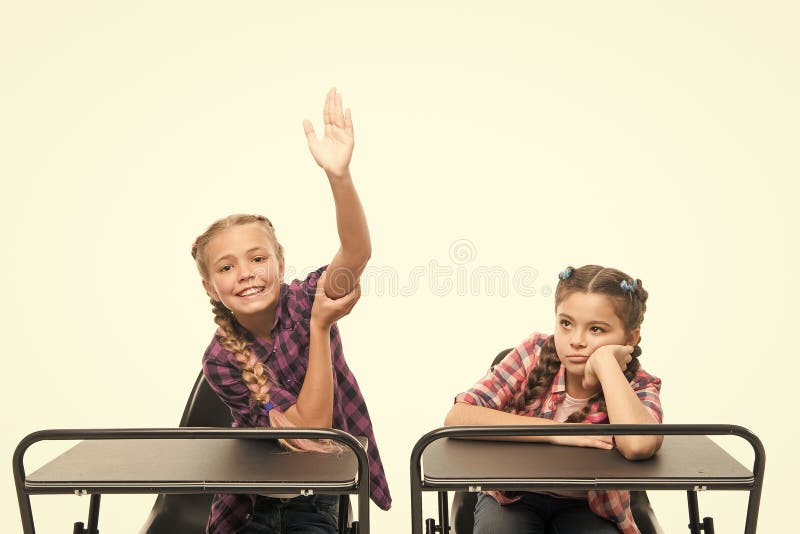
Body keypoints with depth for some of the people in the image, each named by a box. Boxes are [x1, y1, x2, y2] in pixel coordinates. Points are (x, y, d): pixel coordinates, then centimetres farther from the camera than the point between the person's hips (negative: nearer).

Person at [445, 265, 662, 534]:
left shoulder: (637, 387, -16)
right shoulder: (536, 353, -15)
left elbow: (638, 445, -41)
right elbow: (457, 418, -25)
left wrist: (605, 360, -32)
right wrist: (557, 431, -30)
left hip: (585, 506, 1)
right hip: (513, 495, -1)